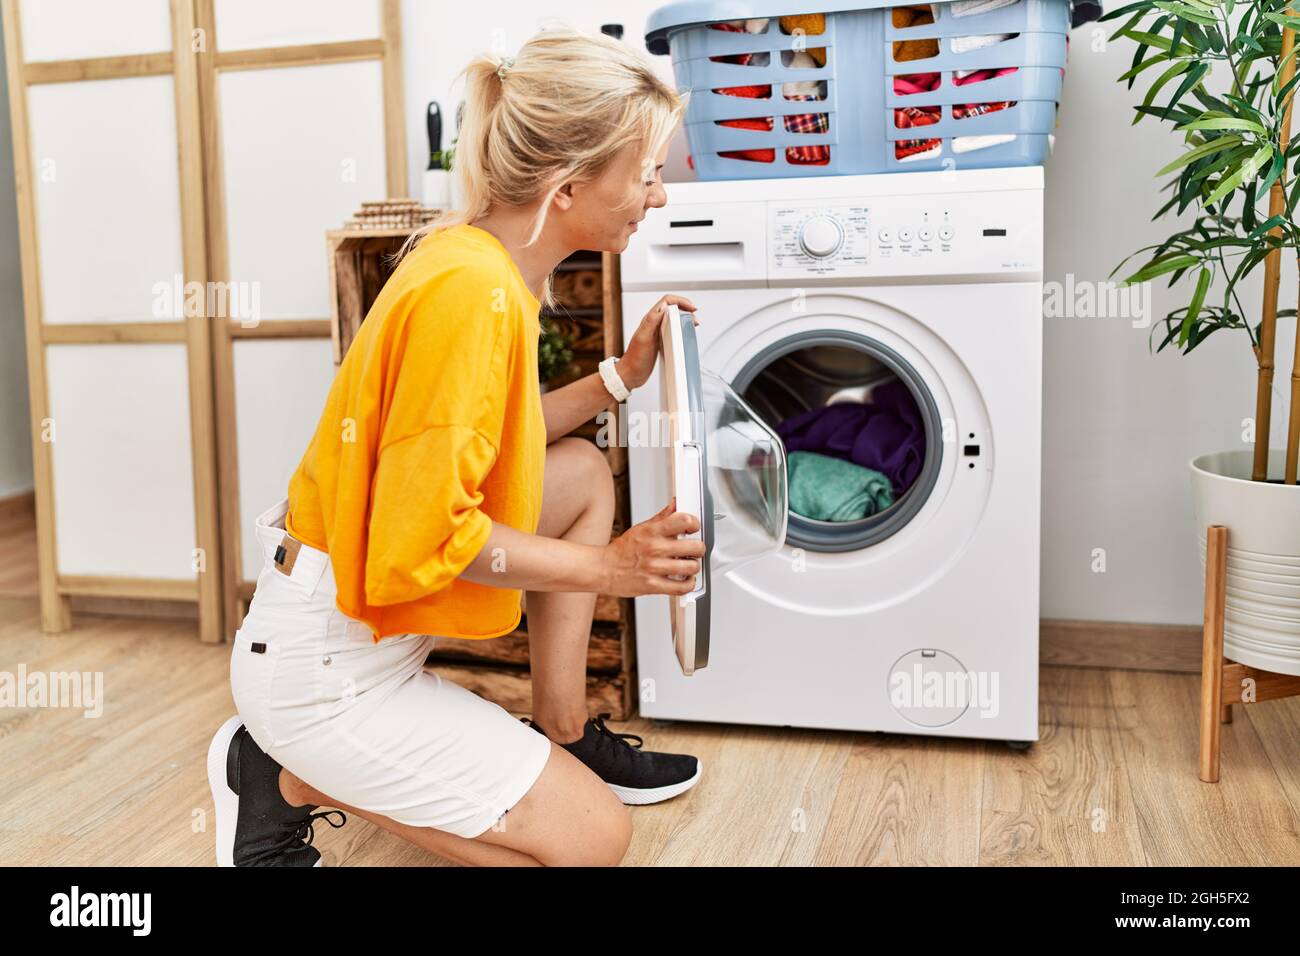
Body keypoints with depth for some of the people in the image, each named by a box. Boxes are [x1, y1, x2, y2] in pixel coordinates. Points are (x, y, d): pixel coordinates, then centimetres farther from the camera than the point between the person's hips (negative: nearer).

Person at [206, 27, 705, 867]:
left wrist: (620, 376, 8)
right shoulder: (471, 293, -27)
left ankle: (566, 738, 19)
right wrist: (605, 565, -17)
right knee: (594, 837, -4)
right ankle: (292, 780, 2)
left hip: (382, 622, 10)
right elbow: (425, 536, -26)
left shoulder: (482, 256, 3)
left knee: (584, 472, 13)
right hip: (326, 662, -10)